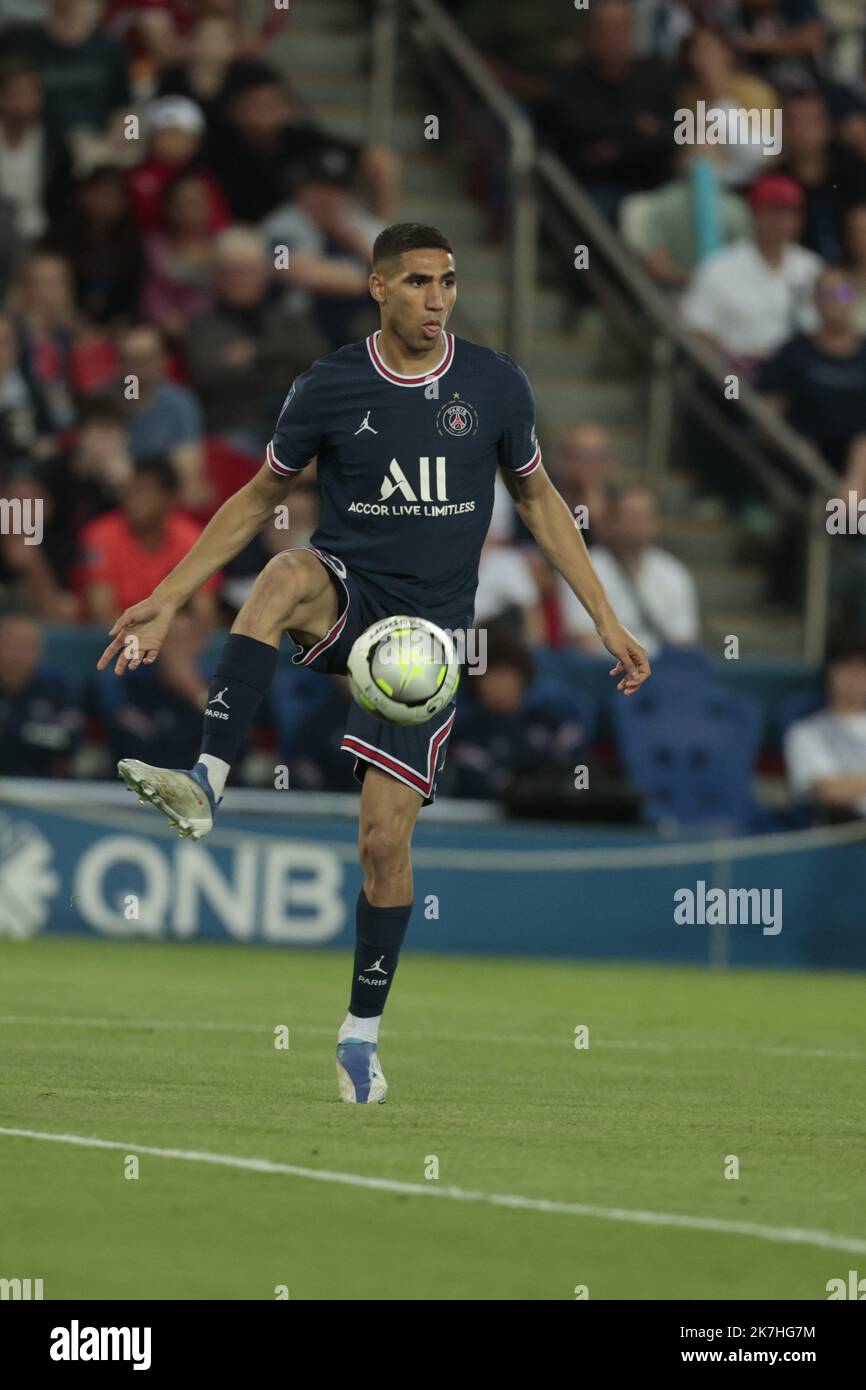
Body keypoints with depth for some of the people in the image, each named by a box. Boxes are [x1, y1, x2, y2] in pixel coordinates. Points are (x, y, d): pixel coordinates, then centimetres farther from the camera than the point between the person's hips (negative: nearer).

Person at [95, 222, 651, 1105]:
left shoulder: (494, 385, 0)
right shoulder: (330, 388, -3)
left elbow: (536, 499, 13)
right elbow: (259, 498, 9)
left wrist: (606, 621, 9)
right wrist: (166, 600, 4)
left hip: (430, 634, 0)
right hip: (342, 600, 0)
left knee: (386, 839, -7)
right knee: (286, 575, -37)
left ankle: (362, 1032, 10)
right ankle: (205, 785, -45)